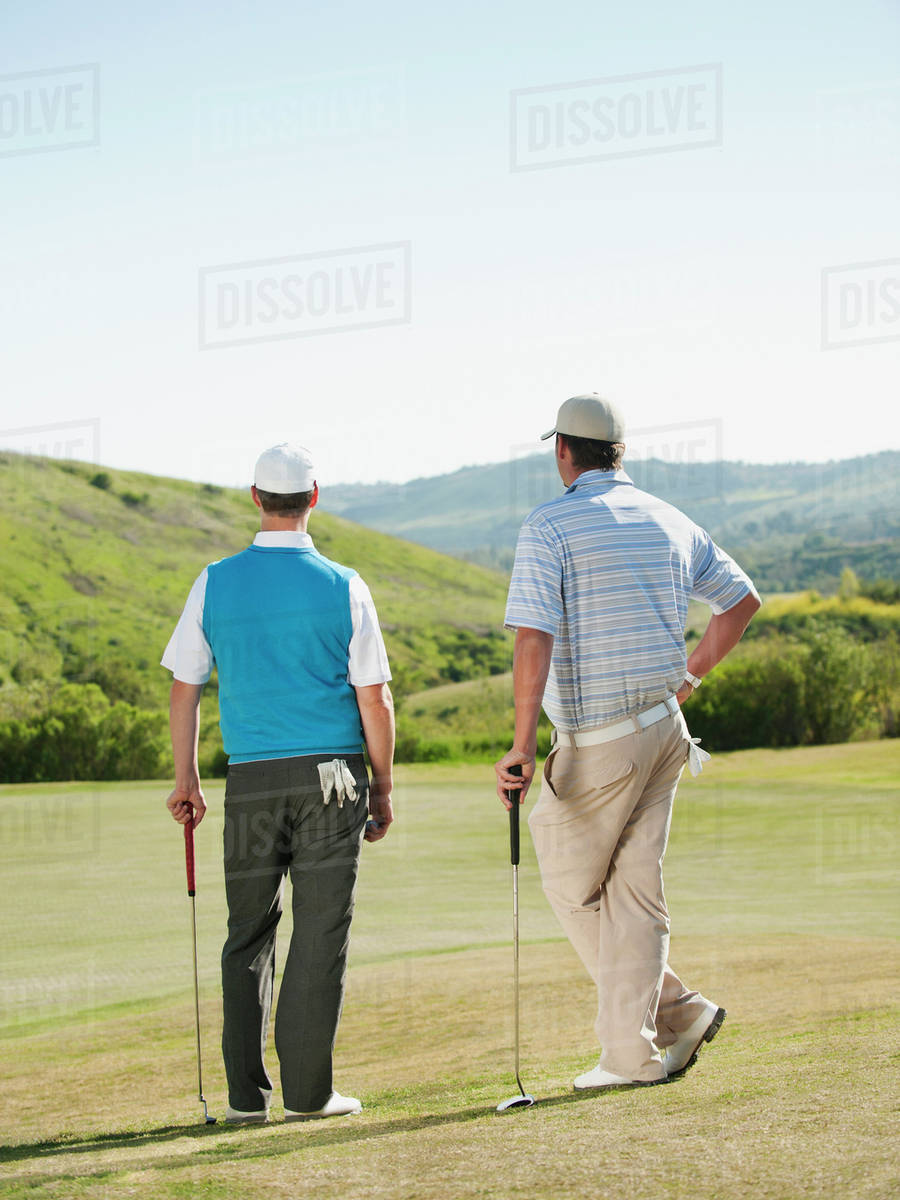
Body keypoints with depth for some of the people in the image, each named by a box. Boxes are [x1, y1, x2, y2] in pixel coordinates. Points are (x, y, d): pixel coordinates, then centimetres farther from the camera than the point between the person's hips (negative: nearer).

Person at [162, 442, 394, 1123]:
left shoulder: (217, 583, 2)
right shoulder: (343, 587, -3)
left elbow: (185, 688, 5)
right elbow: (375, 697, -2)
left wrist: (187, 779, 13)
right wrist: (383, 787, 8)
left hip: (252, 781, 2)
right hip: (332, 774, -2)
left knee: (249, 936, 10)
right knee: (321, 934, 1)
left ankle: (247, 1093, 7)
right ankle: (307, 1091, 1)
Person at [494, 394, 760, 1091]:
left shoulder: (550, 527, -10)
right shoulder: (669, 522, 10)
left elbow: (534, 642, -20)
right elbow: (743, 600, 19)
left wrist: (523, 747, -21)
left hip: (598, 741, -6)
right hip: (665, 729, 6)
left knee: (572, 887, 9)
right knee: (635, 889, 9)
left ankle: (676, 1013, 7)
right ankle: (632, 1051, 6)